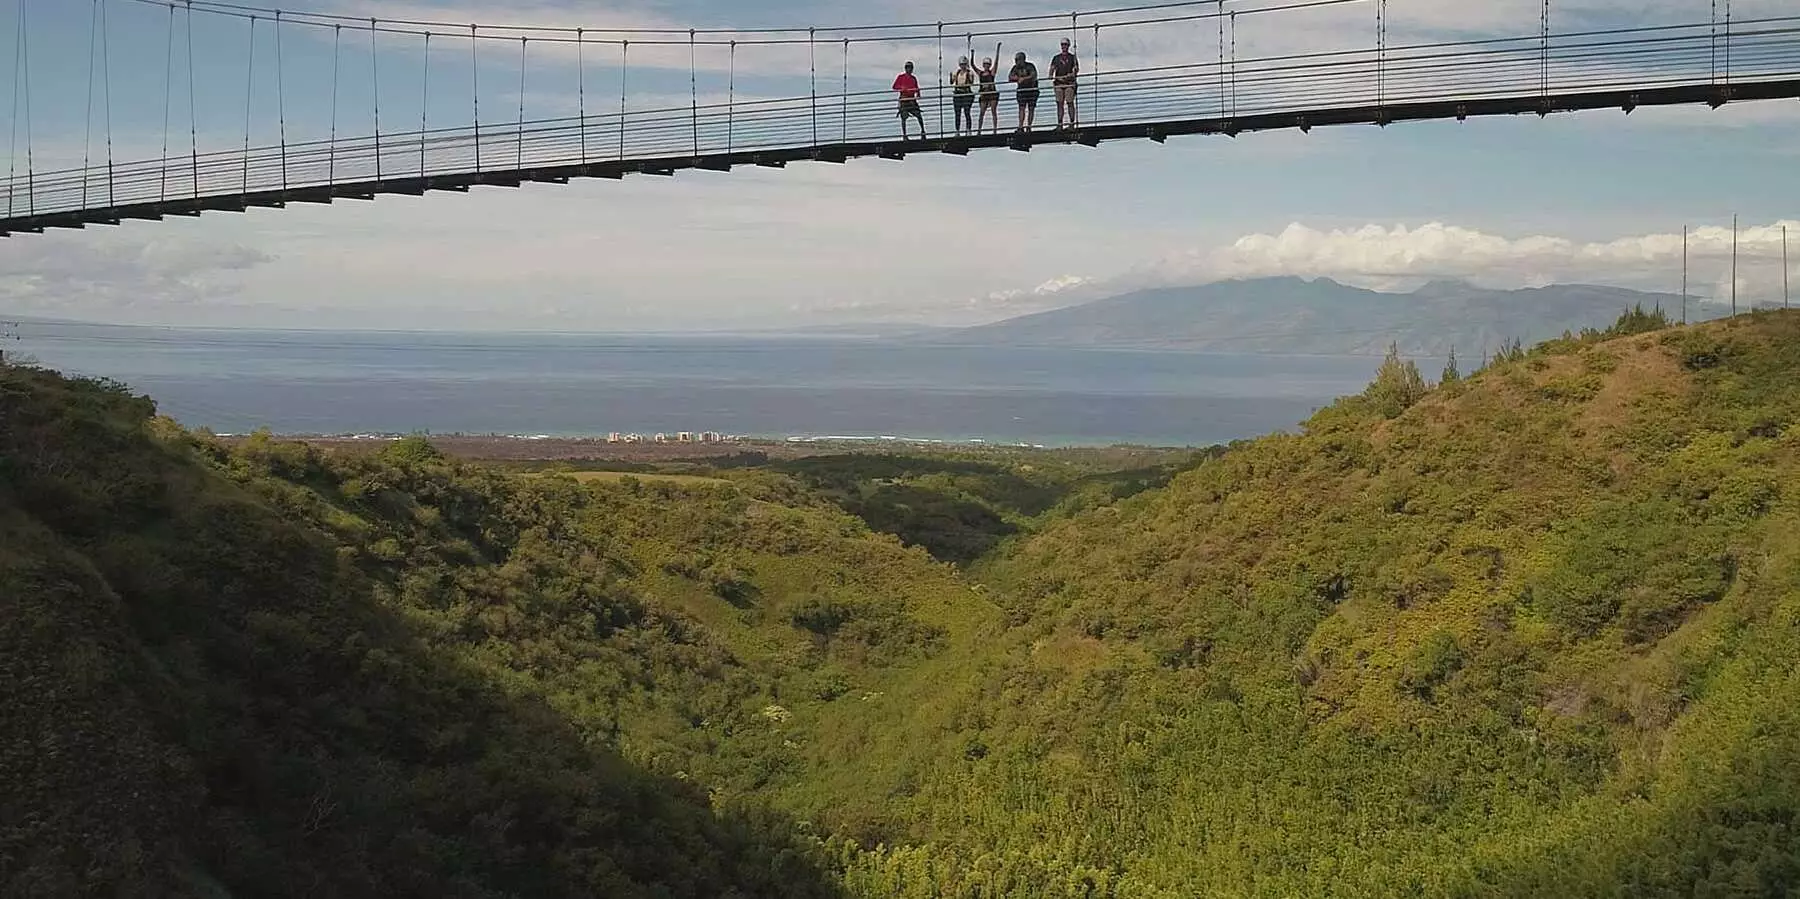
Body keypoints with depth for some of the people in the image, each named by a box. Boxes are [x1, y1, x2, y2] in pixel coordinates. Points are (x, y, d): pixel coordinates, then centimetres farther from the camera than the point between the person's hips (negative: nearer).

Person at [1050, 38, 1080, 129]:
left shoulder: (1072, 57, 9)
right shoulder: (1056, 58, 17)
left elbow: (1076, 69, 0)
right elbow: (1052, 68, 11)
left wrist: (1073, 74, -21)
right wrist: (1051, 75, -11)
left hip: (1069, 83, -3)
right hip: (1058, 83, 3)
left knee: (1070, 103, -9)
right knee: (1059, 104, 0)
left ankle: (1072, 123, -7)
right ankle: (1059, 124, 1)